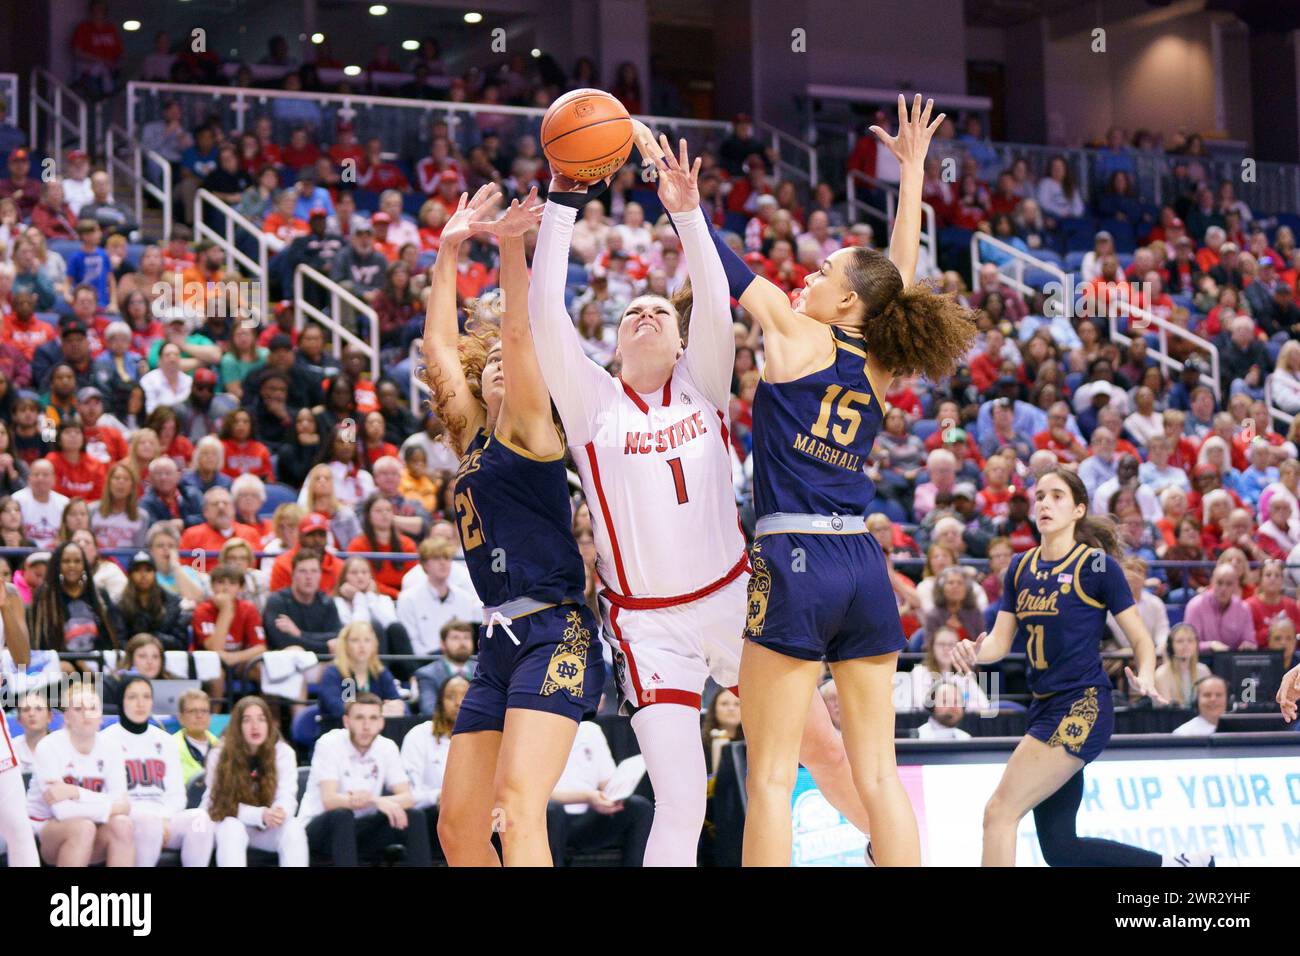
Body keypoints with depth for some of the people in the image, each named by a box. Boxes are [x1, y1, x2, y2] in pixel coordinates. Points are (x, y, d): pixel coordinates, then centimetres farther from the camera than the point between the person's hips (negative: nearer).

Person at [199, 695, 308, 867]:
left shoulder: (283, 752, -9)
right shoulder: (219, 755, -14)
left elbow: (287, 798, -19)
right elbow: (227, 806, -17)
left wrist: (279, 813, -45)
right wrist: (261, 815, -36)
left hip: (265, 828, 2)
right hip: (224, 825, -2)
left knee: (293, 827, -28)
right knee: (232, 827, -36)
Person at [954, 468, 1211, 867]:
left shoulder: (1097, 565, -8)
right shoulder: (1020, 569, 10)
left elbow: (1141, 639, -5)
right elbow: (1001, 640, 8)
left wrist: (1145, 678, -25)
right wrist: (974, 652, -14)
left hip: (1083, 709, -8)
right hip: (1045, 710, 8)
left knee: (1000, 811, -16)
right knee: (1059, 848, 10)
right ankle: (1182, 864, 22)